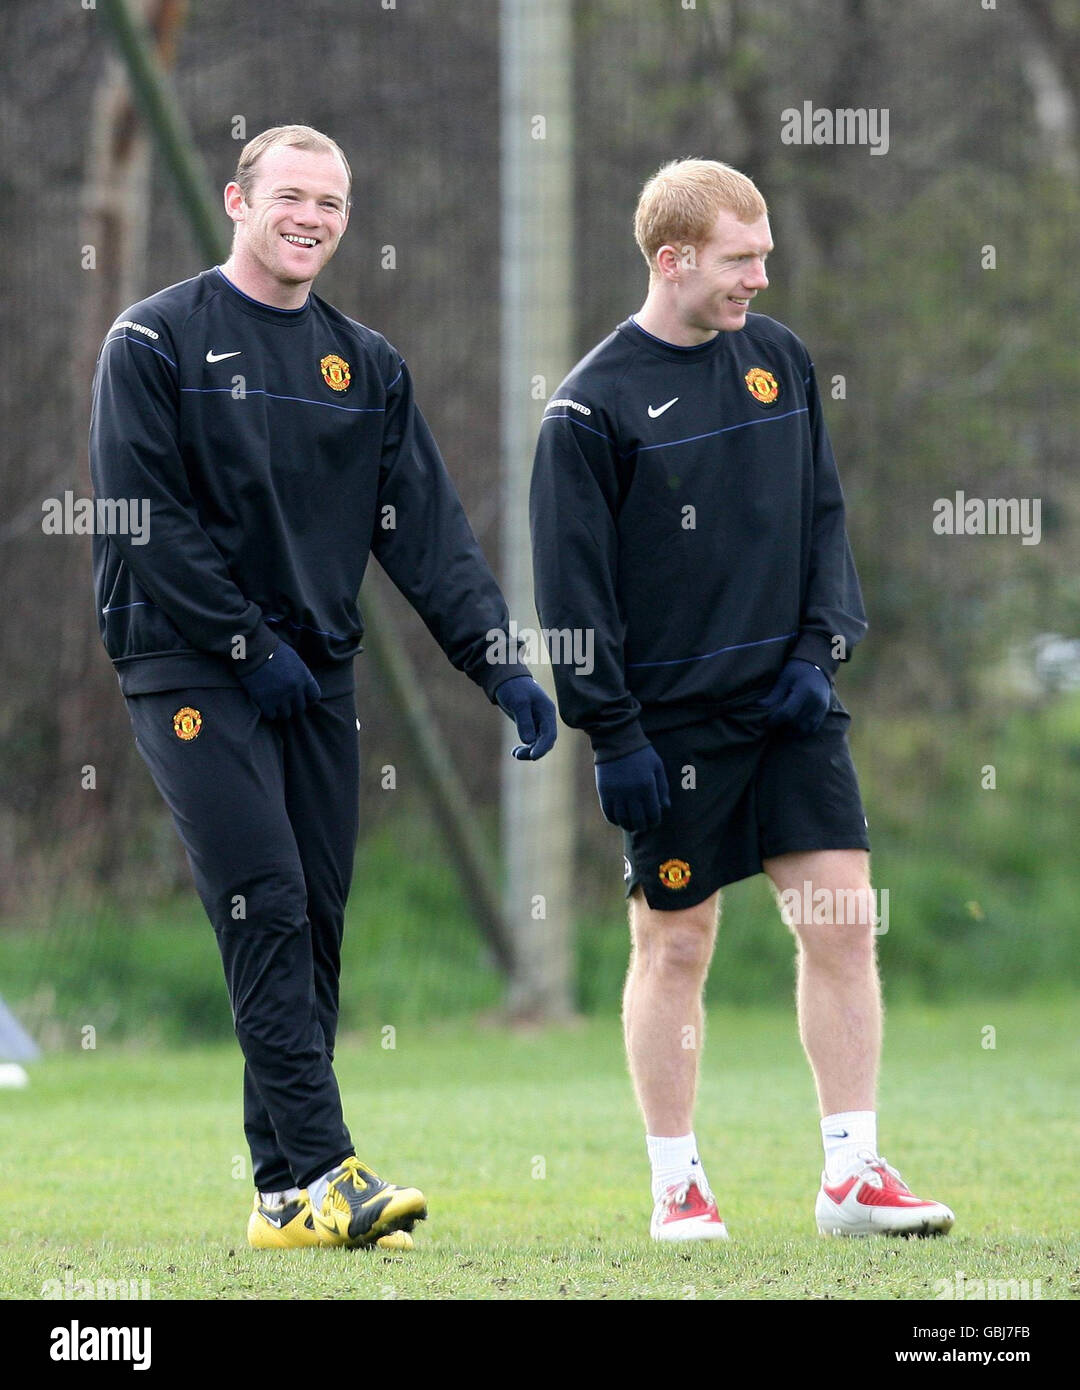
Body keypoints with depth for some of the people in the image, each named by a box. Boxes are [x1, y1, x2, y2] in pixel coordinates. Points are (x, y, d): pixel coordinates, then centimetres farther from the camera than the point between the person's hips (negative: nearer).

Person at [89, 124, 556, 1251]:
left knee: (315, 930, 2)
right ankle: (322, 1171, -22)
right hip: (190, 673, -6)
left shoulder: (366, 367, 15)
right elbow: (144, 515, -9)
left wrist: (498, 660, -3)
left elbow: (425, 528, 10)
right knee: (268, 908, -16)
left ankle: (286, 1194, 6)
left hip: (316, 680, 6)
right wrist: (249, 644, -12)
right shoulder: (157, 342, -2)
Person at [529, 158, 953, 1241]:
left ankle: (853, 1172, 3)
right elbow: (572, 585, -8)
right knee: (675, 945, 3)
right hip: (674, 720, -4)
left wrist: (820, 650, 1)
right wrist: (613, 734, -11)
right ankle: (677, 1184, 13)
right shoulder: (594, 405, -8)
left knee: (843, 922, -3)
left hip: (790, 706, 4)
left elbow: (824, 514, 14)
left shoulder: (779, 359, 7)